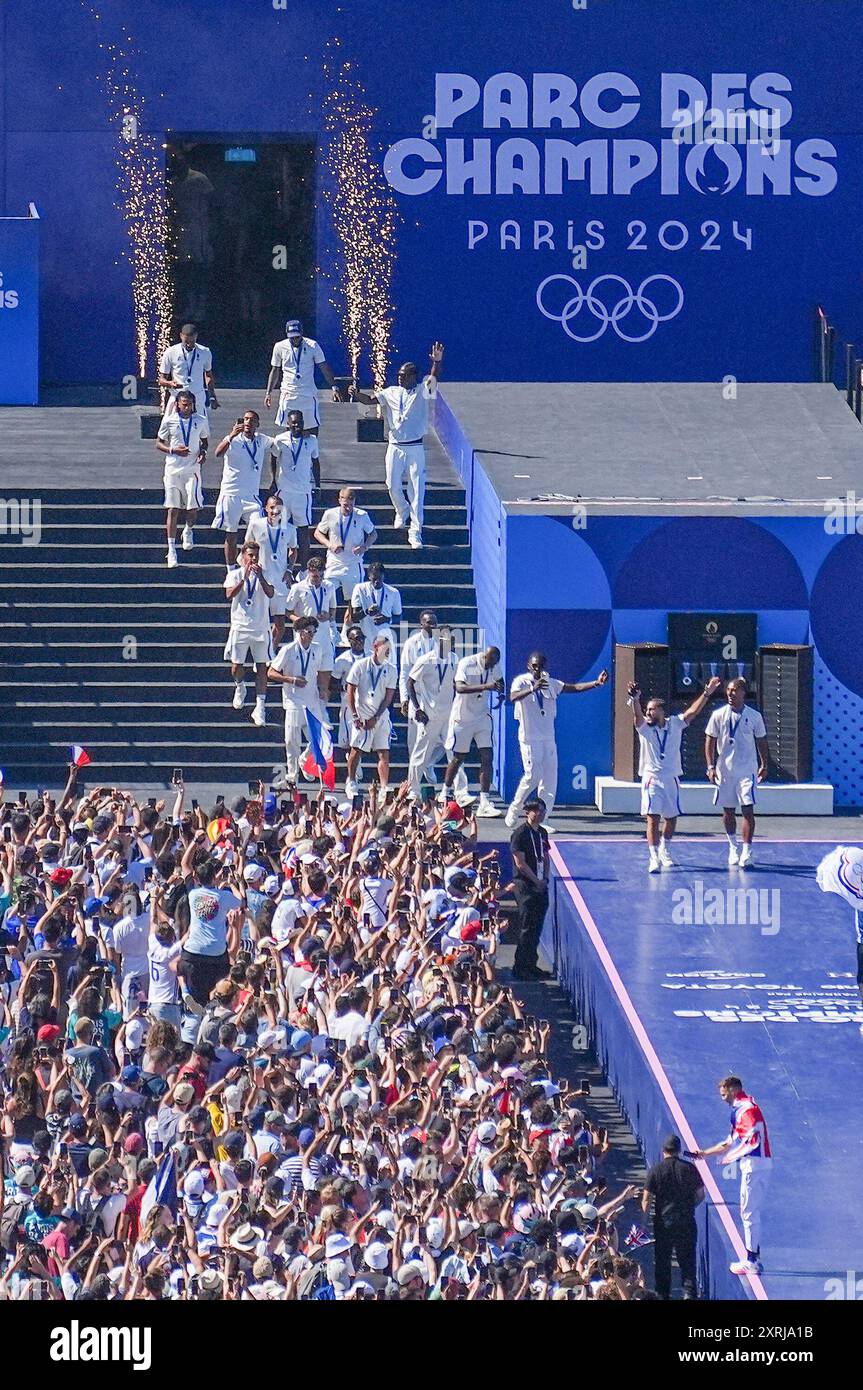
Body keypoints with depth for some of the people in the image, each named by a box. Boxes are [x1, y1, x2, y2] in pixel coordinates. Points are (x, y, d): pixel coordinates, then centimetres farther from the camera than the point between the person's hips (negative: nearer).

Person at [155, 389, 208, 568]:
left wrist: (203, 452, -5)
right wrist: (173, 450, -14)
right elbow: (159, 444, 4)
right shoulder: (169, 420, -3)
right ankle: (171, 550, 4)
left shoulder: (201, 421, 1)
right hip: (173, 470, -1)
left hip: (192, 470, 1)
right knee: (172, 510, -2)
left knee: (193, 508, -4)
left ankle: (189, 530, 33)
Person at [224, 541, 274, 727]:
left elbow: (270, 593, -12)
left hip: (260, 628, 0)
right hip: (240, 626, 0)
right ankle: (240, 688, 34)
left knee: (262, 667, -2)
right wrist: (244, 578, -21)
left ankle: (260, 707, 0)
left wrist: (260, 577, -23)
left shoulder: (264, 574, 4)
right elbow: (229, 595, -14)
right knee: (236, 666, 1)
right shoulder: (234, 575, 2)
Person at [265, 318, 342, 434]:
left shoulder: (312, 346, -3)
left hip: (308, 394, 0)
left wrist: (334, 387, -4)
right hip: (288, 393, 0)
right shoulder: (280, 347, 1)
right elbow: (275, 371, 11)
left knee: (313, 429, -2)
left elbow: (324, 368, 1)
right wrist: (269, 393, 8)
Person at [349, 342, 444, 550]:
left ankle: (415, 531, -4)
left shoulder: (421, 392, -1)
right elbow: (370, 399, 3)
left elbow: (433, 380, -17)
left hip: (415, 447, -3)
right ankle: (402, 512, 37)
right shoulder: (391, 392, 8)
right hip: (395, 446, 3)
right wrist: (356, 394, -18)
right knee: (393, 485, 5)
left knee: (416, 489, -6)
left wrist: (437, 362, -36)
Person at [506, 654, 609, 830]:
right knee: (533, 775, -11)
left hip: (548, 738, 5)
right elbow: (513, 697, -26)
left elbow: (574, 687, 4)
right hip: (529, 738, -5)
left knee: (549, 780, 1)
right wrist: (533, 689, -42)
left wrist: (596, 683, -10)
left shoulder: (551, 683, 10)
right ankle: (515, 808, 12)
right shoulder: (521, 682, -6)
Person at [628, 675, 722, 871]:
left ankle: (664, 851, 36)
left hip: (672, 779, 3)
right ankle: (654, 858, -13)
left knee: (671, 818, 14)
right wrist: (635, 699, -44)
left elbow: (693, 711, -4)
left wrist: (707, 693, -15)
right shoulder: (644, 727, -4)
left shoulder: (675, 724, 3)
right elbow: (637, 714, -24)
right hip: (652, 779, -3)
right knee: (653, 819, -12)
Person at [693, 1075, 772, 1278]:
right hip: (754, 1165, 10)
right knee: (751, 1213, 15)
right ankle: (754, 1259, 19)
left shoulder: (747, 1109, -14)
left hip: (755, 1164, -10)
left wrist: (732, 1156, -16)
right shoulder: (741, 1109, 19)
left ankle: (752, 1262, -5)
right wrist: (706, 1153, 26)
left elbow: (752, 1140, -24)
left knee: (749, 1212, -7)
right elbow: (732, 1141, 26)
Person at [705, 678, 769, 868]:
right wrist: (711, 766, -4)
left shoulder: (754, 716, 0)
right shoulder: (718, 715, 1)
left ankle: (747, 852, -11)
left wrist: (764, 765, 6)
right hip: (724, 770, 2)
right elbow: (710, 742, 3)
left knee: (748, 810, -11)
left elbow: (761, 742, 10)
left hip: (747, 770, -2)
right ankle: (733, 847, 27)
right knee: (728, 811, 9)